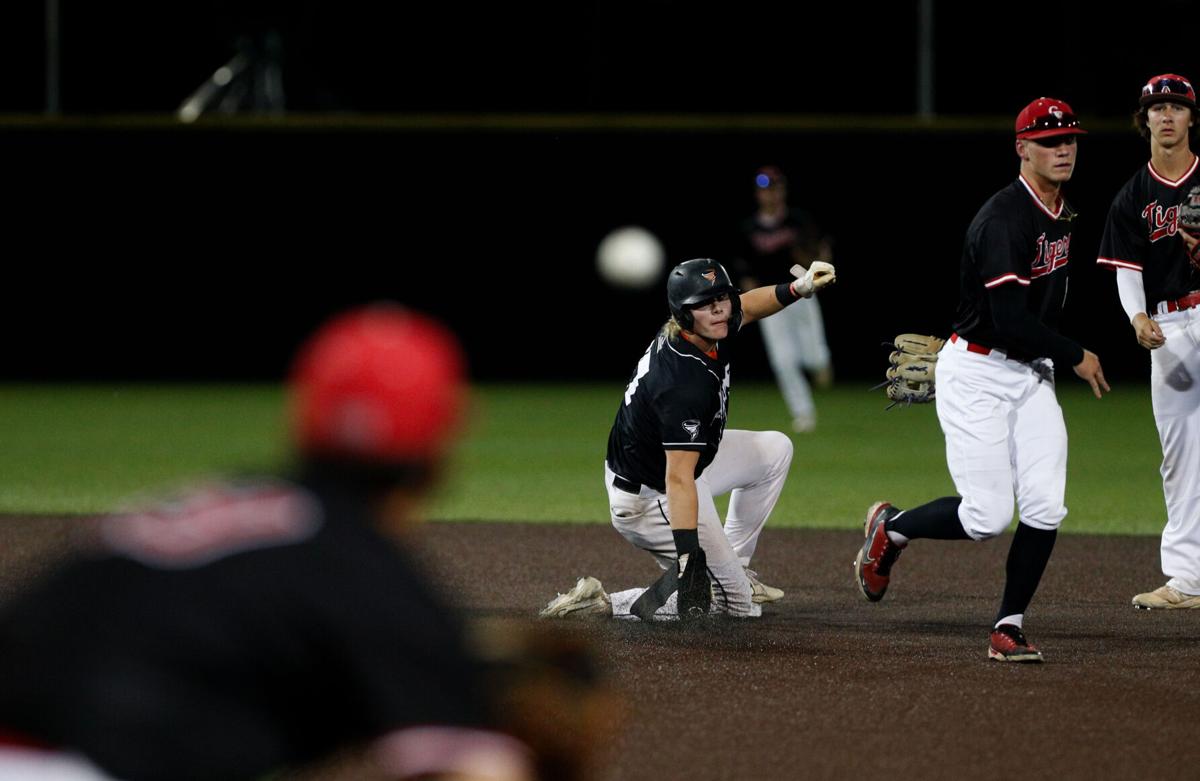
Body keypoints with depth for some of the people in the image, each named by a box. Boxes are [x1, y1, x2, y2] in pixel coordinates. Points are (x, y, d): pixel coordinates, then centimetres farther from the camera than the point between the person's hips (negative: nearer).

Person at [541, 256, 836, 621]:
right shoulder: (687, 382, -34)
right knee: (739, 605, -2)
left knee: (775, 448, 21)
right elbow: (679, 480, -38)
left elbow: (745, 307, 17)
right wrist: (689, 556, -44)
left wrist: (797, 289, 0)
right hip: (651, 498, -10)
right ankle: (603, 605, -9)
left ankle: (734, 565, 23)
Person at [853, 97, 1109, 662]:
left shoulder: (1062, 213, 9)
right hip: (978, 375, -8)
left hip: (1032, 373, 8)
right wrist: (1074, 356, -14)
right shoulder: (1005, 219, -21)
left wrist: (1053, 360, 15)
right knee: (989, 517, -10)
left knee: (1044, 508, -6)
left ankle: (1008, 627, 3)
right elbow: (1011, 323, -26)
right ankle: (890, 528, 17)